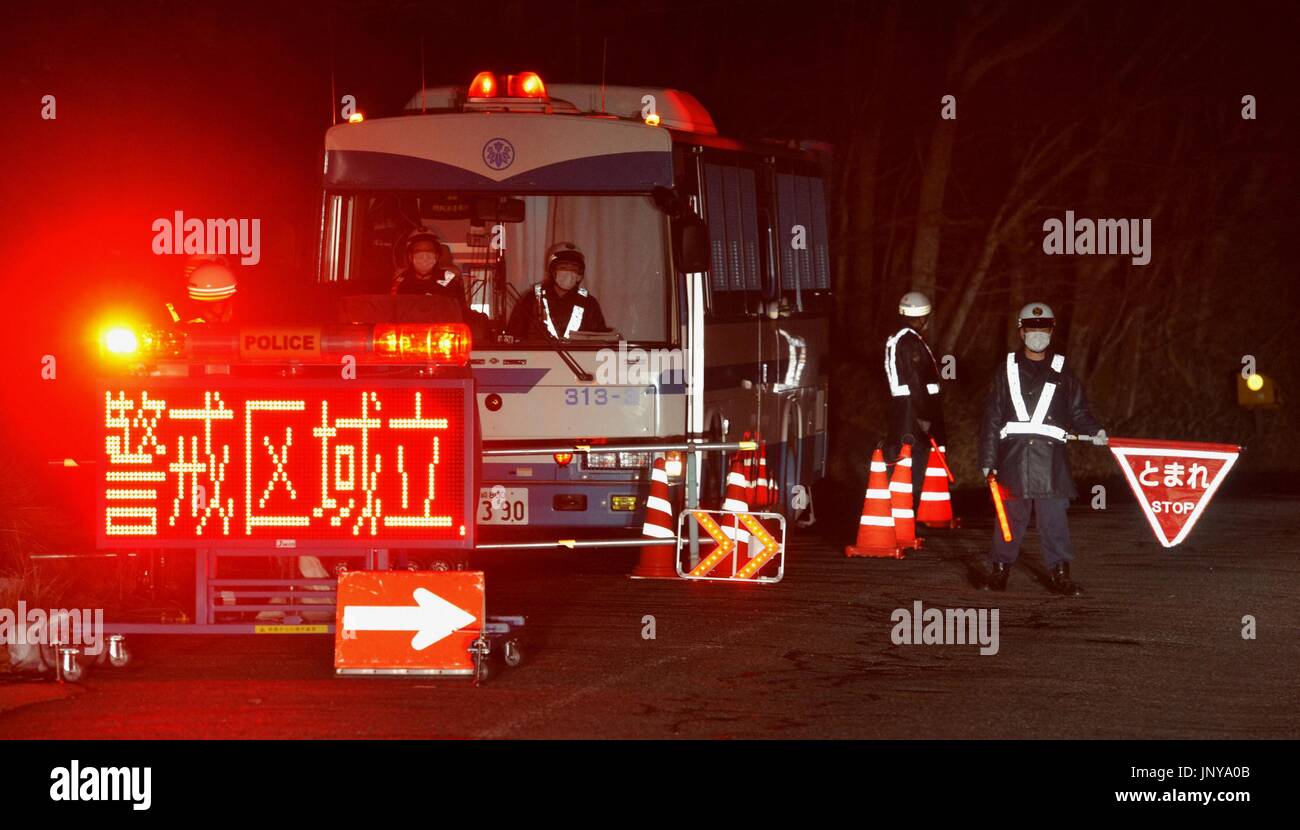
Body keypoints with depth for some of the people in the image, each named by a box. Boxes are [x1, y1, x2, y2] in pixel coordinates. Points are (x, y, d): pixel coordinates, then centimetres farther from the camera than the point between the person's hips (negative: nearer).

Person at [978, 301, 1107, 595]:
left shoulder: (1062, 373, 13)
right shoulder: (1008, 371, 11)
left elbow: (1077, 411, 13)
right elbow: (992, 417, 10)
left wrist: (1095, 431, -8)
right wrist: (988, 459, 5)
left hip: (1051, 457, 0)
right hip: (1014, 455, 0)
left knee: (1053, 516, -4)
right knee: (1011, 515, 2)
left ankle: (1060, 574, 0)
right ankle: (999, 569, 14)